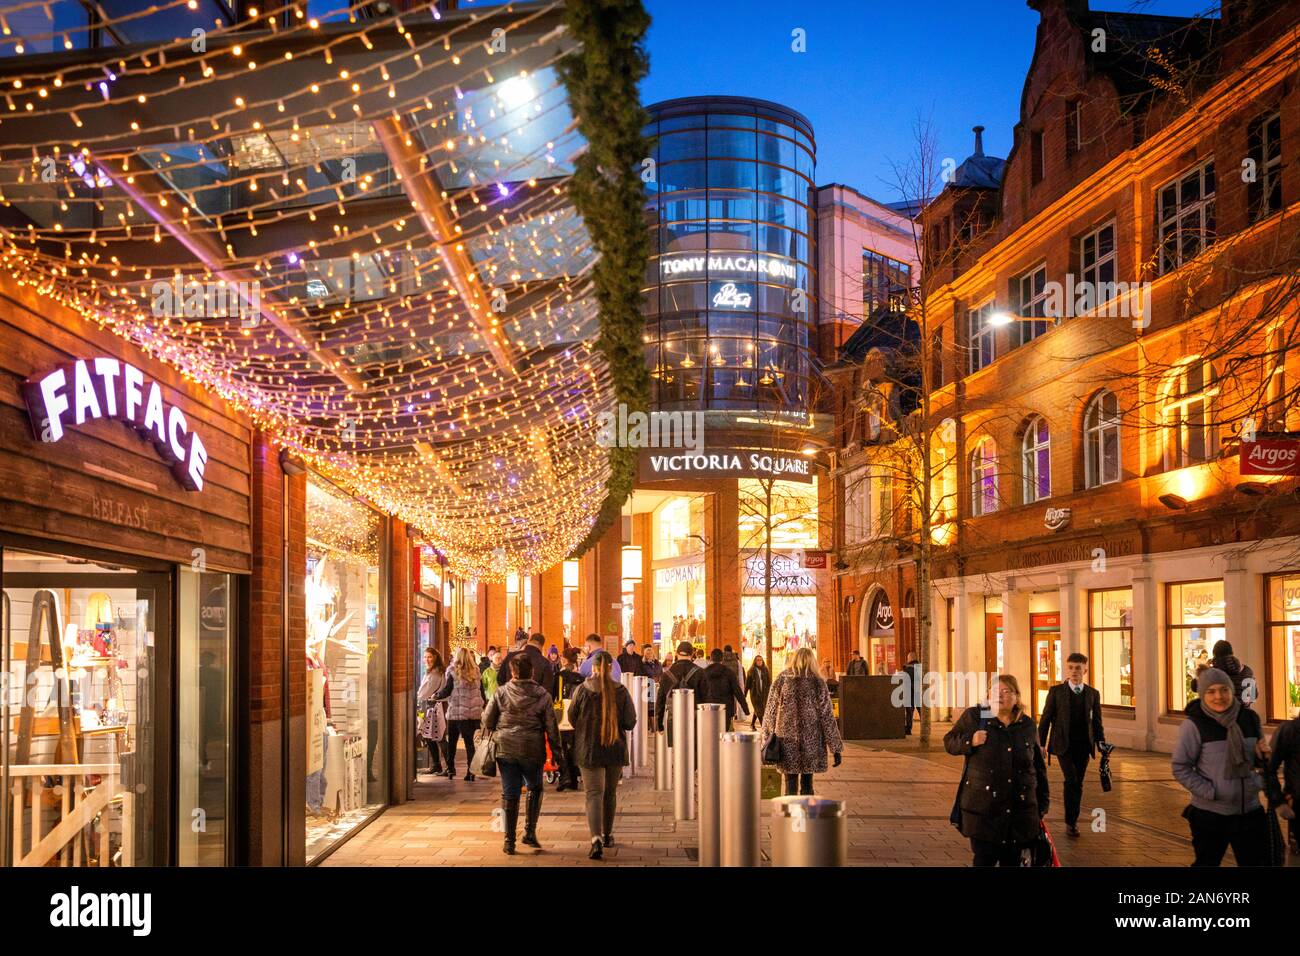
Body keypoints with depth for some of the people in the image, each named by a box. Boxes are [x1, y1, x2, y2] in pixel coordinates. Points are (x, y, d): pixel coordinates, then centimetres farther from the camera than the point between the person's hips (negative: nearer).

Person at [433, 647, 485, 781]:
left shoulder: (453, 671, -5)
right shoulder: (476, 672, 6)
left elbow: (447, 690, -6)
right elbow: (481, 692, 9)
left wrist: (436, 696, 11)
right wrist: (484, 704, 20)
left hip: (456, 712, -3)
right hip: (474, 712, 3)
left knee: (451, 741, 12)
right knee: (470, 742, 5)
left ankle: (450, 769, 15)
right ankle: (471, 772, -2)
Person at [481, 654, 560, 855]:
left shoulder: (501, 692, -3)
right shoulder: (542, 695, -5)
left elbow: (487, 720, 0)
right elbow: (551, 725, -3)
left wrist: (493, 735, 20)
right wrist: (557, 748, 6)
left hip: (505, 749, 1)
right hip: (532, 750, -1)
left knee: (509, 794, 7)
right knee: (535, 789, 20)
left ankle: (509, 841, 9)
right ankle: (529, 832, 13)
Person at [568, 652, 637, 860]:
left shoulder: (582, 690, -9)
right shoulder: (621, 691, -8)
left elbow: (571, 718, 3)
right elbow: (630, 722, -6)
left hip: (588, 749, -1)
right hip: (616, 749, 2)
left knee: (594, 794, -3)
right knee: (610, 793, 19)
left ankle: (596, 838, -20)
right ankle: (607, 835, 32)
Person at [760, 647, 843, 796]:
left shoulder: (781, 679, 1)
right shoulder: (818, 683, -2)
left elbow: (770, 712, 2)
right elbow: (827, 716, -2)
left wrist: (765, 741, 9)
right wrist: (836, 748, 1)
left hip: (787, 738, 0)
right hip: (811, 741, 0)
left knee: (790, 782, 5)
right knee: (807, 783, 10)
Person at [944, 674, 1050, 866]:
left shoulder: (1027, 725, 7)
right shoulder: (974, 716, -1)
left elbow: (1038, 767, 15)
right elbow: (949, 742, 5)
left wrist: (1042, 804, 15)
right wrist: (970, 741, -16)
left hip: (1019, 810, 3)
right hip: (982, 808, -3)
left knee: (1011, 860, 9)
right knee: (984, 859, -3)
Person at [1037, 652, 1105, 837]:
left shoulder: (1093, 694, 7)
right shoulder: (1056, 691, -1)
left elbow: (1097, 723, 11)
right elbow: (1045, 719, 2)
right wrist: (1041, 744, -2)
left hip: (1083, 746, 3)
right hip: (1063, 745, -3)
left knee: (1078, 784, 6)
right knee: (1071, 780, -16)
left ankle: (1073, 821, 21)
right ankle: (1070, 821, -5)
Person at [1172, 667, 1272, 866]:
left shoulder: (1250, 719, 1)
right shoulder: (1193, 725, -13)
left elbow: (1255, 760, 16)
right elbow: (1180, 768, -10)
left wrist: (1262, 754, -6)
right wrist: (1210, 792, -19)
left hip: (1250, 810, 4)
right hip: (1210, 813, -4)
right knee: (1206, 863, 12)